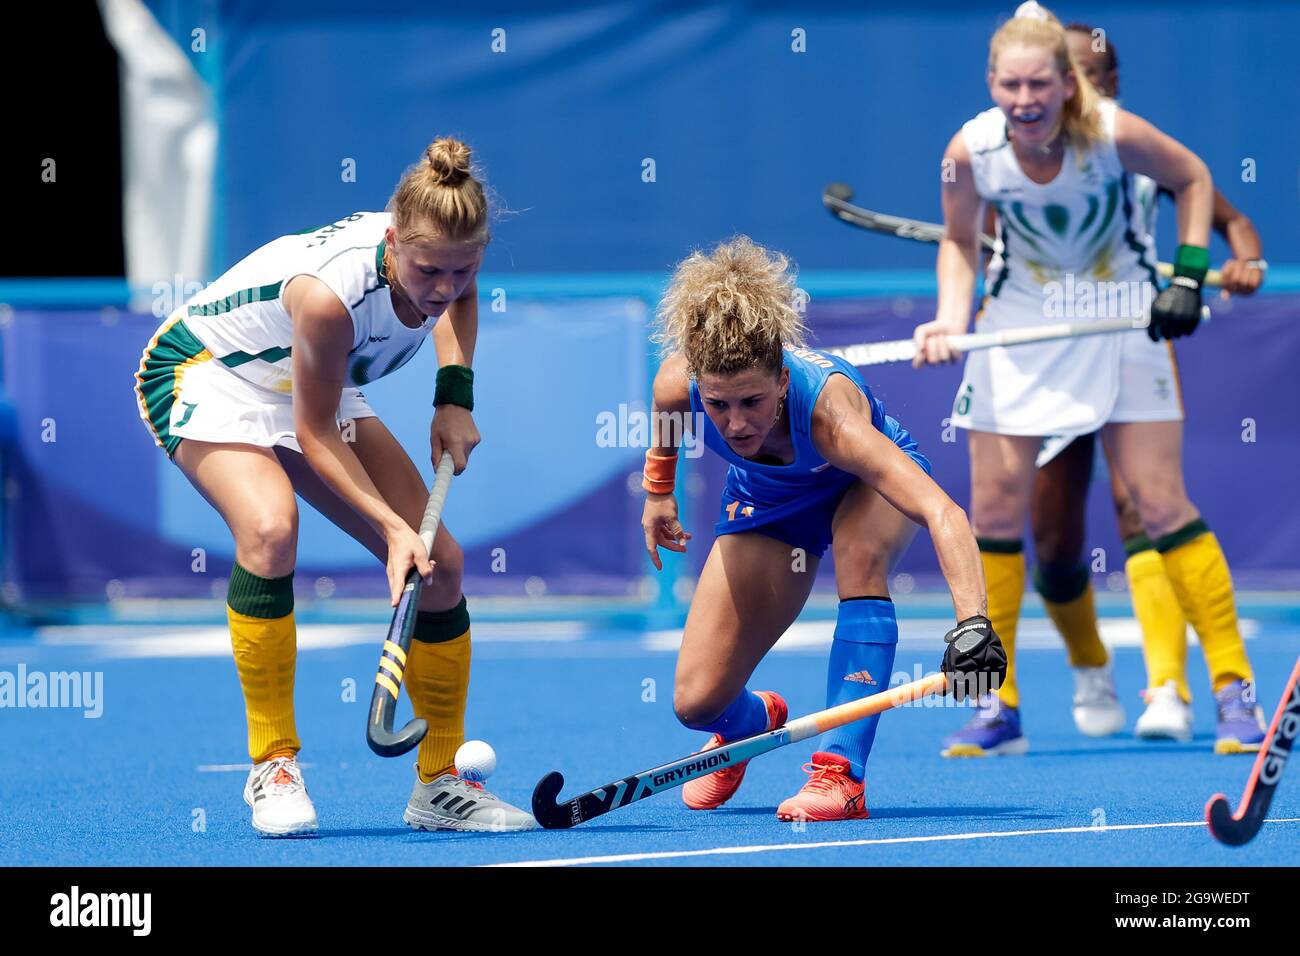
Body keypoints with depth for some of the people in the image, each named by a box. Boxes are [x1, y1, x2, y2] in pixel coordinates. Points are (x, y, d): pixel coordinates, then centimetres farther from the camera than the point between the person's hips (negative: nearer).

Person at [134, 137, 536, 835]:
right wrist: (391, 525, -31)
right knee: (270, 528, -36)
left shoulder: (442, 258, -21)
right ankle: (272, 766, -22)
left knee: (440, 561, -2)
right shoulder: (329, 292, -40)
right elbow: (314, 434, -26)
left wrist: (455, 395, -5)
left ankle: (440, 784, 11)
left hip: (308, 384, 7)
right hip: (205, 372, -7)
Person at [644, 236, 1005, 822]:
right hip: (767, 502, 3)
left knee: (859, 553, -41)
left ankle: (841, 774, -36)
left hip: (868, 485, -3)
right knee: (696, 702, -7)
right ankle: (753, 720, 32)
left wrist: (971, 621, -70)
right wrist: (658, 487, 10)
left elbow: (941, 512, -56)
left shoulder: (829, 411, -45)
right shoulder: (680, 384, -33)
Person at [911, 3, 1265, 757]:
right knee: (995, 506, -3)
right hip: (1021, 320, 2)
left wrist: (1189, 278, -12)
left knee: (1160, 502, -8)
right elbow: (960, 241, 0)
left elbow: (1193, 179, -5)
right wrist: (950, 319, -14)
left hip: (1121, 316, -2)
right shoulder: (971, 150, -18)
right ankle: (1000, 708, 6)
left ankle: (1236, 688, 1)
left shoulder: (1114, 133, -24)